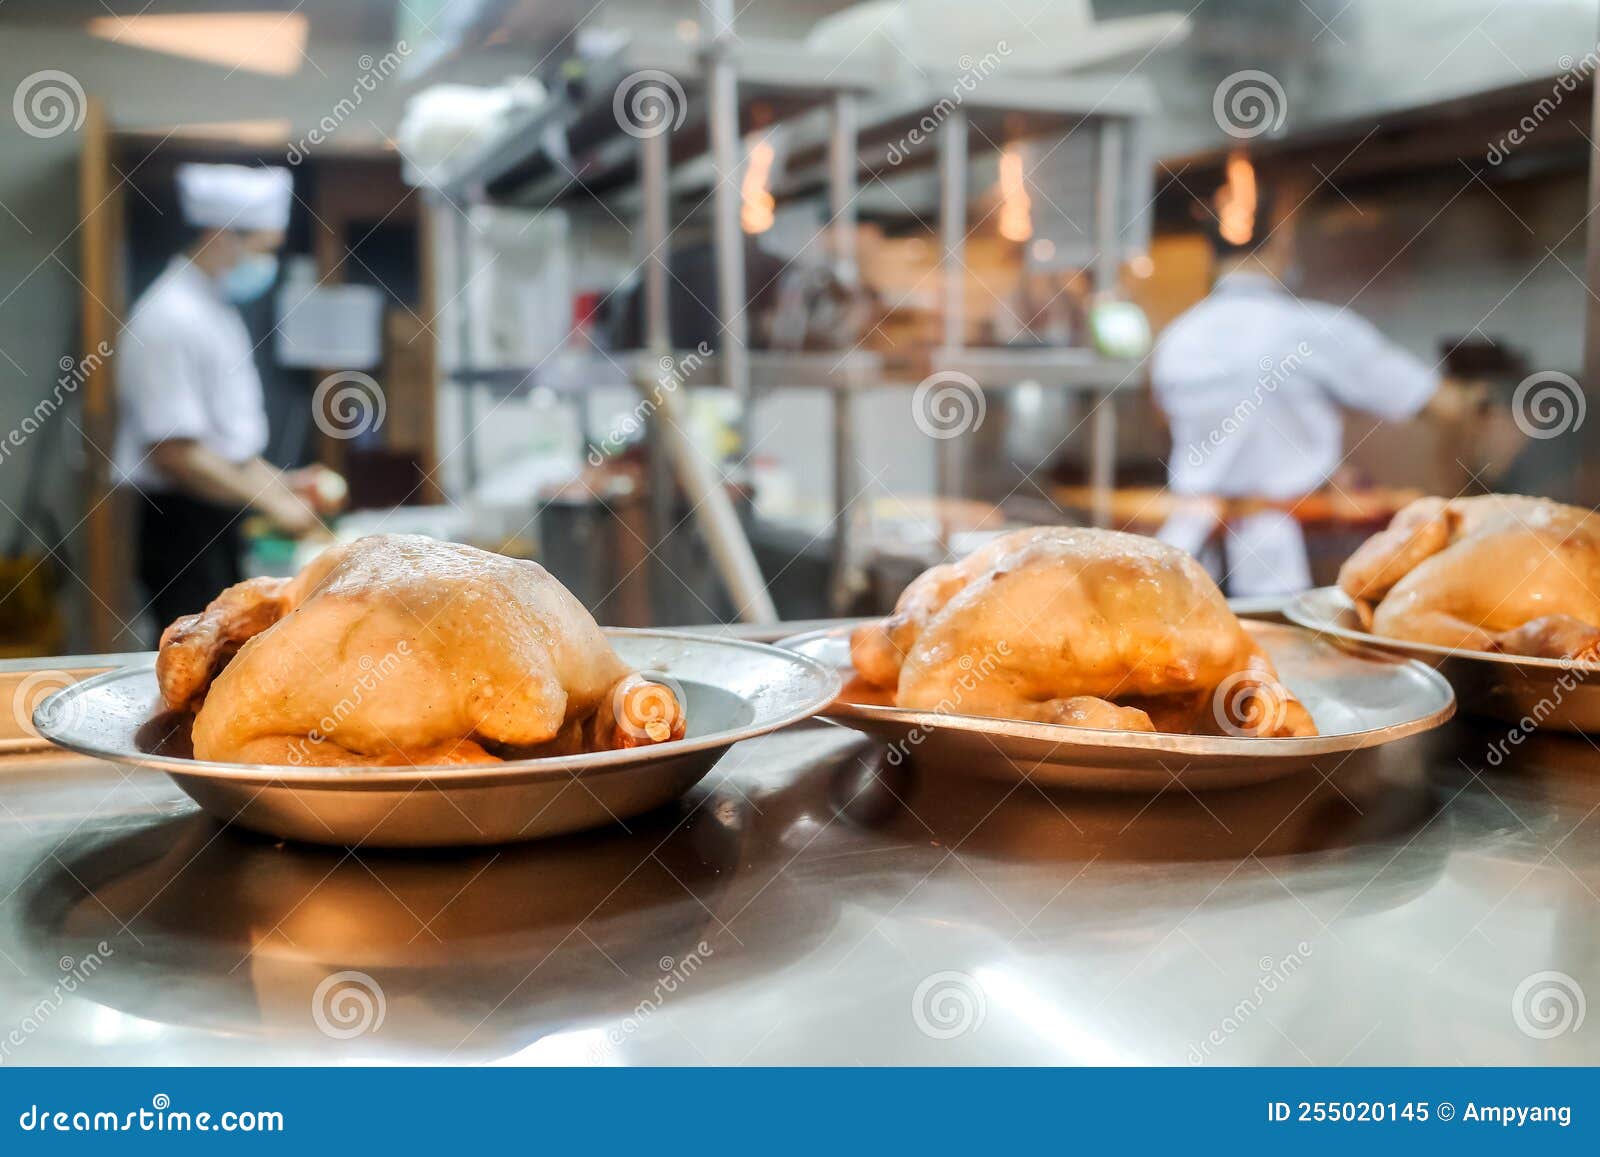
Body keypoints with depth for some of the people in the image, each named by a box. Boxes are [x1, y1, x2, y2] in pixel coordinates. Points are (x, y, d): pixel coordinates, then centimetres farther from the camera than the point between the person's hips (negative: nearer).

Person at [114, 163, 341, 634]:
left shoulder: (215, 311, 14)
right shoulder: (171, 318, -17)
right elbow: (173, 451, -22)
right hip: (183, 527, -10)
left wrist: (278, 482, 11)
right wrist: (270, 503, -18)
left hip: (216, 525, 10)